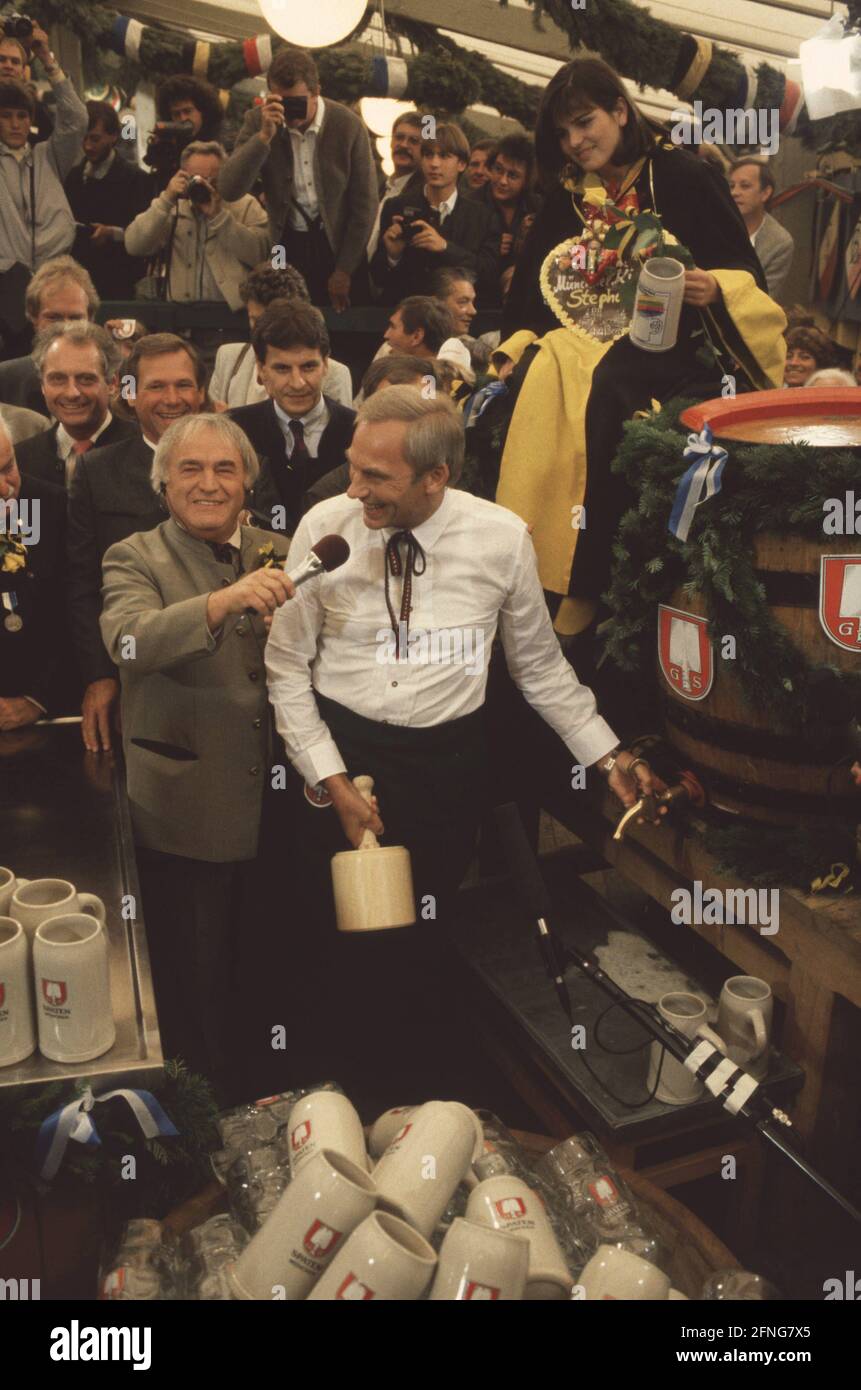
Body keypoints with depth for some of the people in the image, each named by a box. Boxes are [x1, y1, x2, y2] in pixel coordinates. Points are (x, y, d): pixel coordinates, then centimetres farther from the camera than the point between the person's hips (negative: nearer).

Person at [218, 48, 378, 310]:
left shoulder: (348, 125, -12)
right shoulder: (258, 121, -8)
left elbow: (365, 203, -6)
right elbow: (229, 190, -17)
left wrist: (345, 270, -5)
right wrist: (264, 136, -28)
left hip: (337, 243, -1)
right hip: (286, 245, 1)